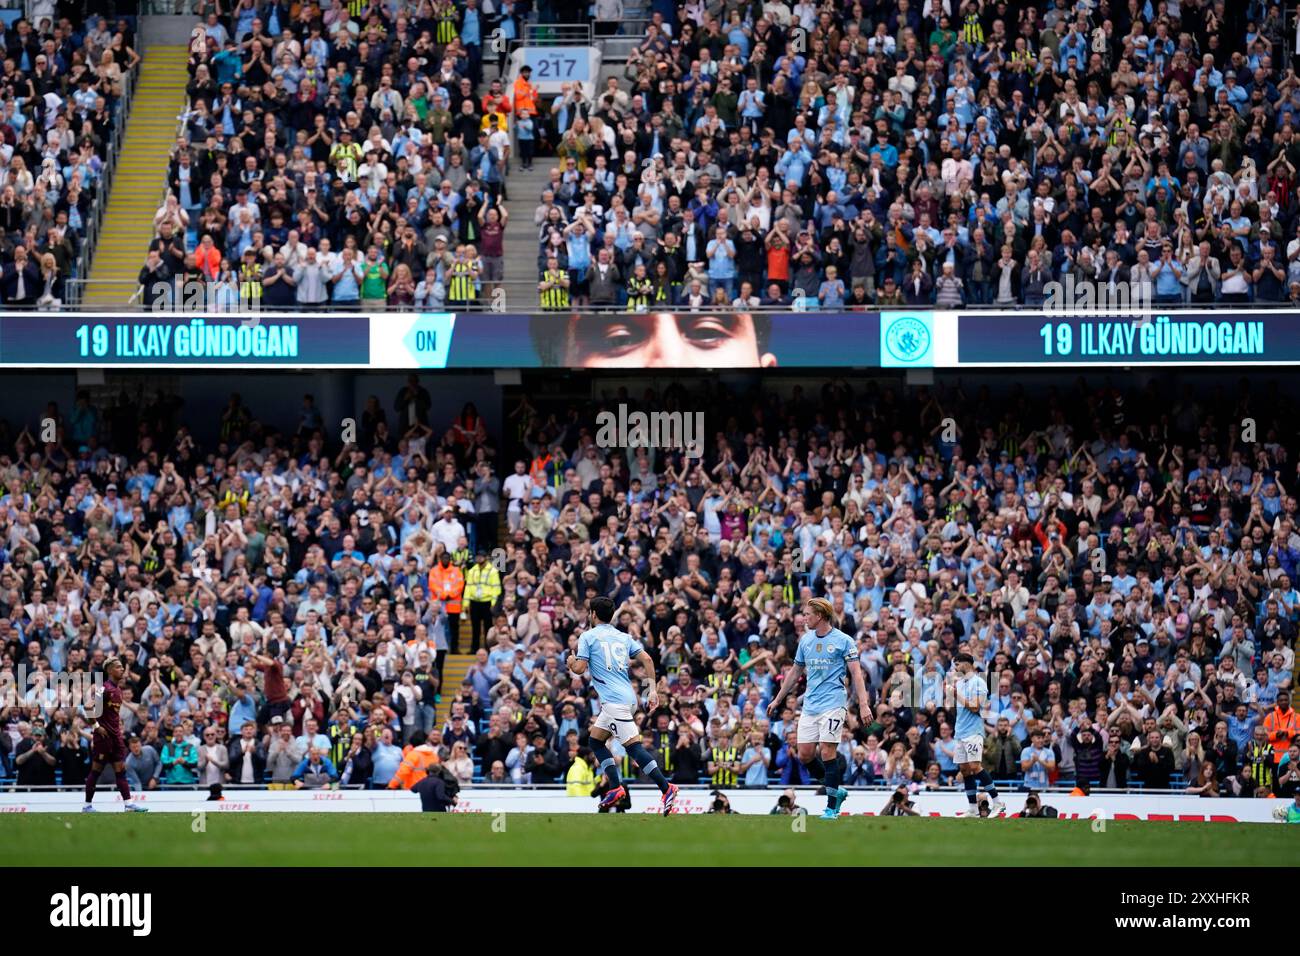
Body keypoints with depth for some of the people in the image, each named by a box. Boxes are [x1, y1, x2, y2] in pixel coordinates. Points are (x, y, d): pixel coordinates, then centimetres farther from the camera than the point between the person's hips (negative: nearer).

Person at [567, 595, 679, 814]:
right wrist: (652, 689, 6)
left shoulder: (588, 636, -1)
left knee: (633, 745, -14)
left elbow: (579, 668, -6)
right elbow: (647, 659, 6)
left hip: (614, 700, -8)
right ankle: (616, 788, 9)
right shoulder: (624, 637, 16)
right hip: (627, 696, 8)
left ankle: (666, 787, -27)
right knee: (595, 740, 19)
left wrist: (571, 662, 17)